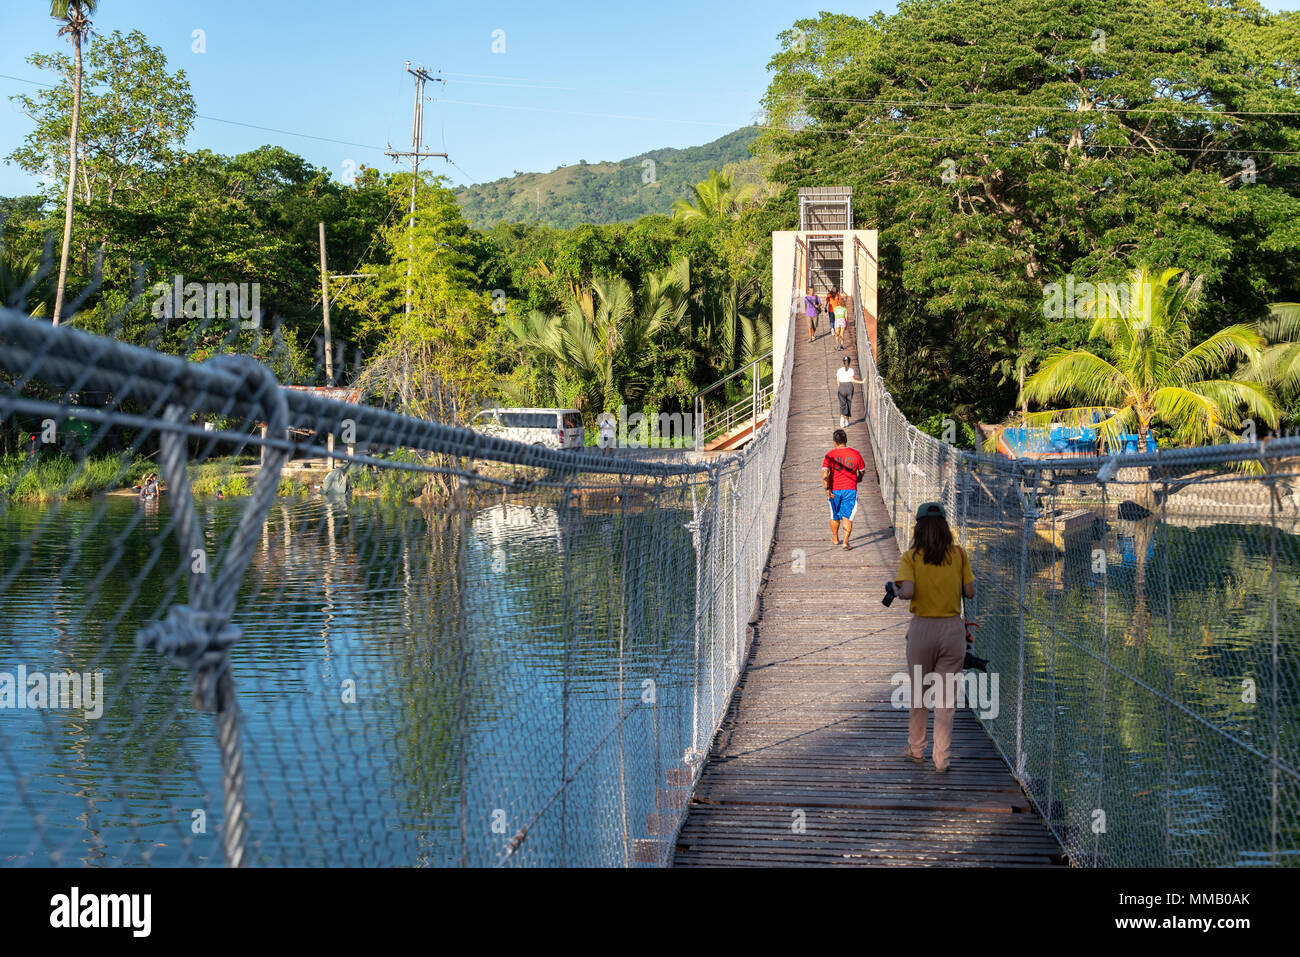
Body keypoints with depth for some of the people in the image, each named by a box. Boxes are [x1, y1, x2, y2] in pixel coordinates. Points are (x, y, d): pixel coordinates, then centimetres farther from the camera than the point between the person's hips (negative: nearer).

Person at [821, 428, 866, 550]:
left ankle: (835, 538, 36)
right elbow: (862, 471, 12)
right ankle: (845, 542, -11)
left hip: (834, 490, 0)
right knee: (847, 517, 1)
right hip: (850, 490, 0)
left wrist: (827, 489, -16)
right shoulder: (855, 453, -1)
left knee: (835, 516, 19)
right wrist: (858, 480, 31)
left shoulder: (830, 455, -7)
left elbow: (825, 473, -19)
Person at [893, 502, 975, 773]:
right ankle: (942, 758, 6)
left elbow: (907, 592, -19)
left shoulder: (910, 557, -7)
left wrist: (896, 589, 3)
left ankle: (916, 749, 27)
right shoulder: (959, 554, -2)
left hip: (922, 627, -1)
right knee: (946, 696, 6)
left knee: (918, 691, 16)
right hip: (953, 628, 1)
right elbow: (970, 592, -1)